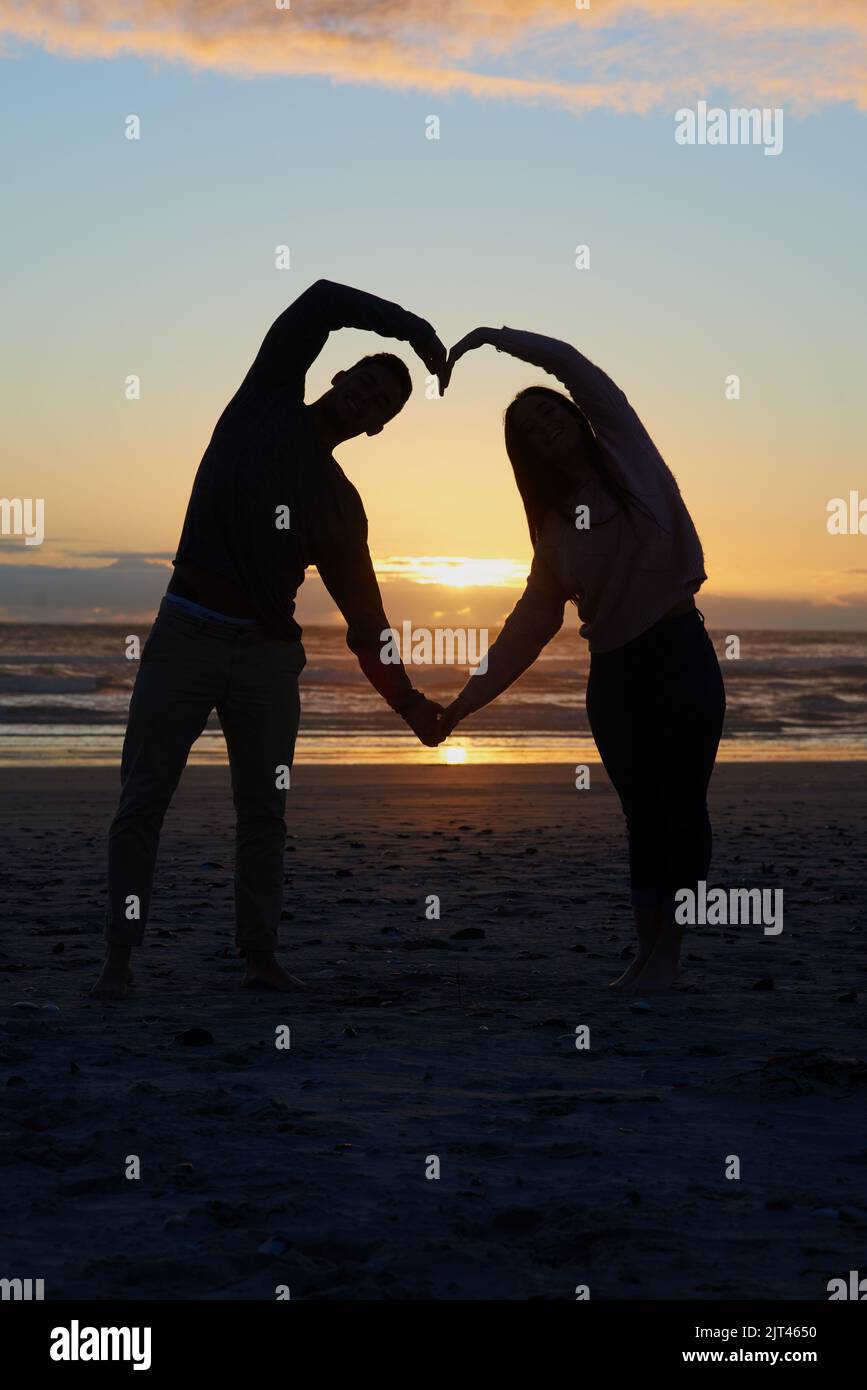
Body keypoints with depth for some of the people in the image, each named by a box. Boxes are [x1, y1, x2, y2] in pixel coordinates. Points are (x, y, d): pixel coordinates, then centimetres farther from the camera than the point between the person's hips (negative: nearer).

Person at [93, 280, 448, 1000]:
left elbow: (365, 617, 11)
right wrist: (415, 330, -4)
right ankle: (119, 956, -2)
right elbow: (322, 302, -2)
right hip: (188, 634, -3)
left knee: (264, 809, 3)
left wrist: (408, 702, 4)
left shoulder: (341, 503, 13)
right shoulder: (267, 402, 8)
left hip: (269, 652, 3)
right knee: (143, 799, -5)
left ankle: (261, 954, 9)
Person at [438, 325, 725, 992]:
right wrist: (467, 700, 6)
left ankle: (667, 951, 0)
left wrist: (495, 337, -4)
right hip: (615, 674, 3)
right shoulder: (555, 526, 9)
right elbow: (531, 624, 10)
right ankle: (650, 952, 9)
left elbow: (573, 365, -6)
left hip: (680, 655, -3)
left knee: (681, 803, -4)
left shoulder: (628, 454, 2)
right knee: (643, 813, 5)